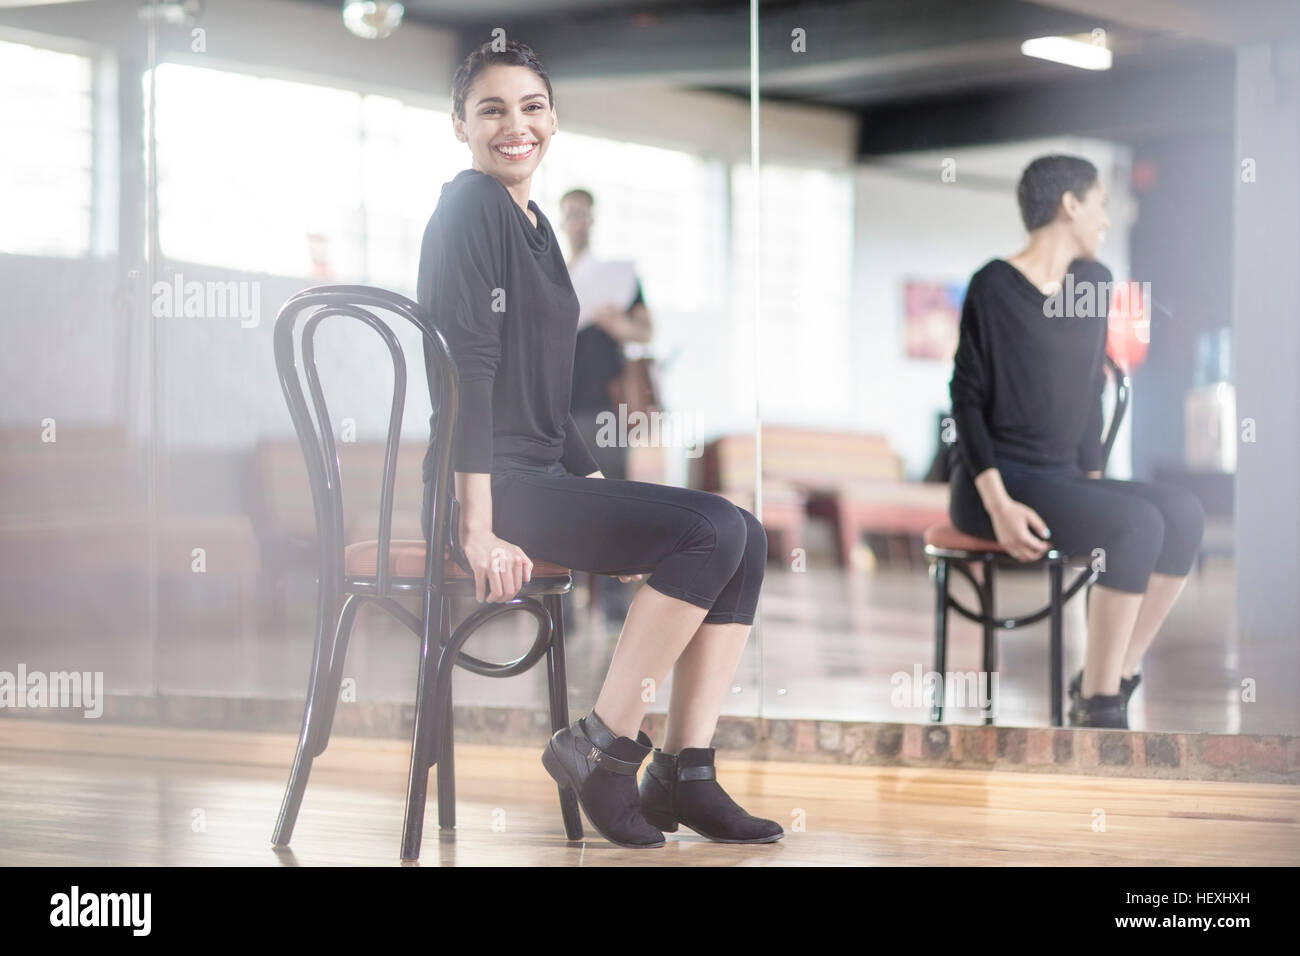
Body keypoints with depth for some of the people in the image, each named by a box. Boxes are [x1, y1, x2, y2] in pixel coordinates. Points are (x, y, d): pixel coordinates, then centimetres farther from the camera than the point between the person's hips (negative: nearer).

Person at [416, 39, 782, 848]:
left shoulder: (534, 225, 19)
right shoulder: (472, 209, -9)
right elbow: (467, 370, -18)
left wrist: (602, 493, 16)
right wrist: (480, 528, -24)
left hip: (547, 476, 9)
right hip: (495, 484, -9)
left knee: (746, 536, -2)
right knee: (711, 532, -21)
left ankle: (686, 773, -5)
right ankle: (600, 746, -14)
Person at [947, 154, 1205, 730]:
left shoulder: (1094, 284, 12)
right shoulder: (994, 288, -8)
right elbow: (967, 397, -8)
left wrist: (1093, 481, 5)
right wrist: (999, 503, -18)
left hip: (1061, 480, 7)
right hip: (995, 482, -7)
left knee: (1183, 514, -19)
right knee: (1135, 525, -29)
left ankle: (1115, 679, -12)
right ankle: (1097, 708, -22)